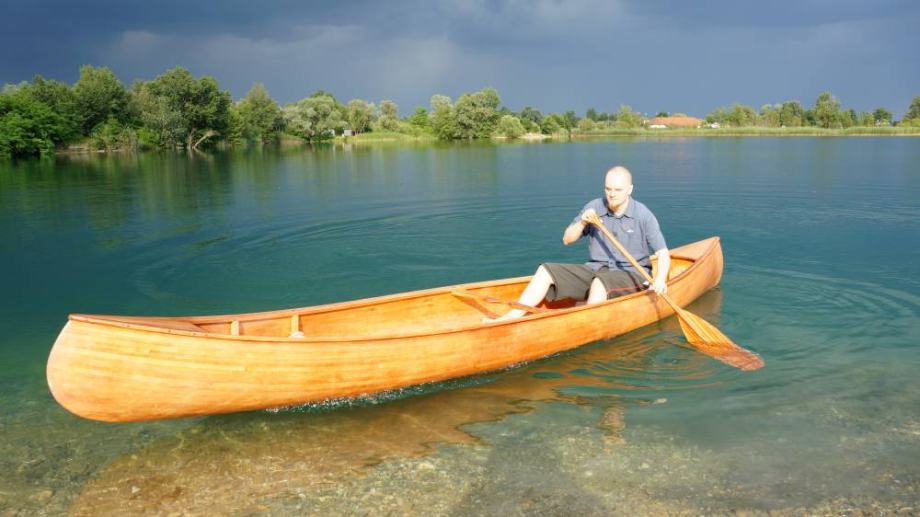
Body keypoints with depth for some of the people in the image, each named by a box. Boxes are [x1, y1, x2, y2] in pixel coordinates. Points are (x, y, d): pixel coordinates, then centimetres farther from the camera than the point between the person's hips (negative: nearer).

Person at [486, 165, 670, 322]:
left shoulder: (643, 215, -8)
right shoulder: (594, 208, 1)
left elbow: (663, 253, -8)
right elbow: (567, 239, 6)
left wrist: (660, 279, -27)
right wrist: (582, 222, -14)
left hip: (631, 275, -4)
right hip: (595, 271, 5)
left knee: (601, 281, -39)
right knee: (546, 270, -12)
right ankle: (512, 317, -22)